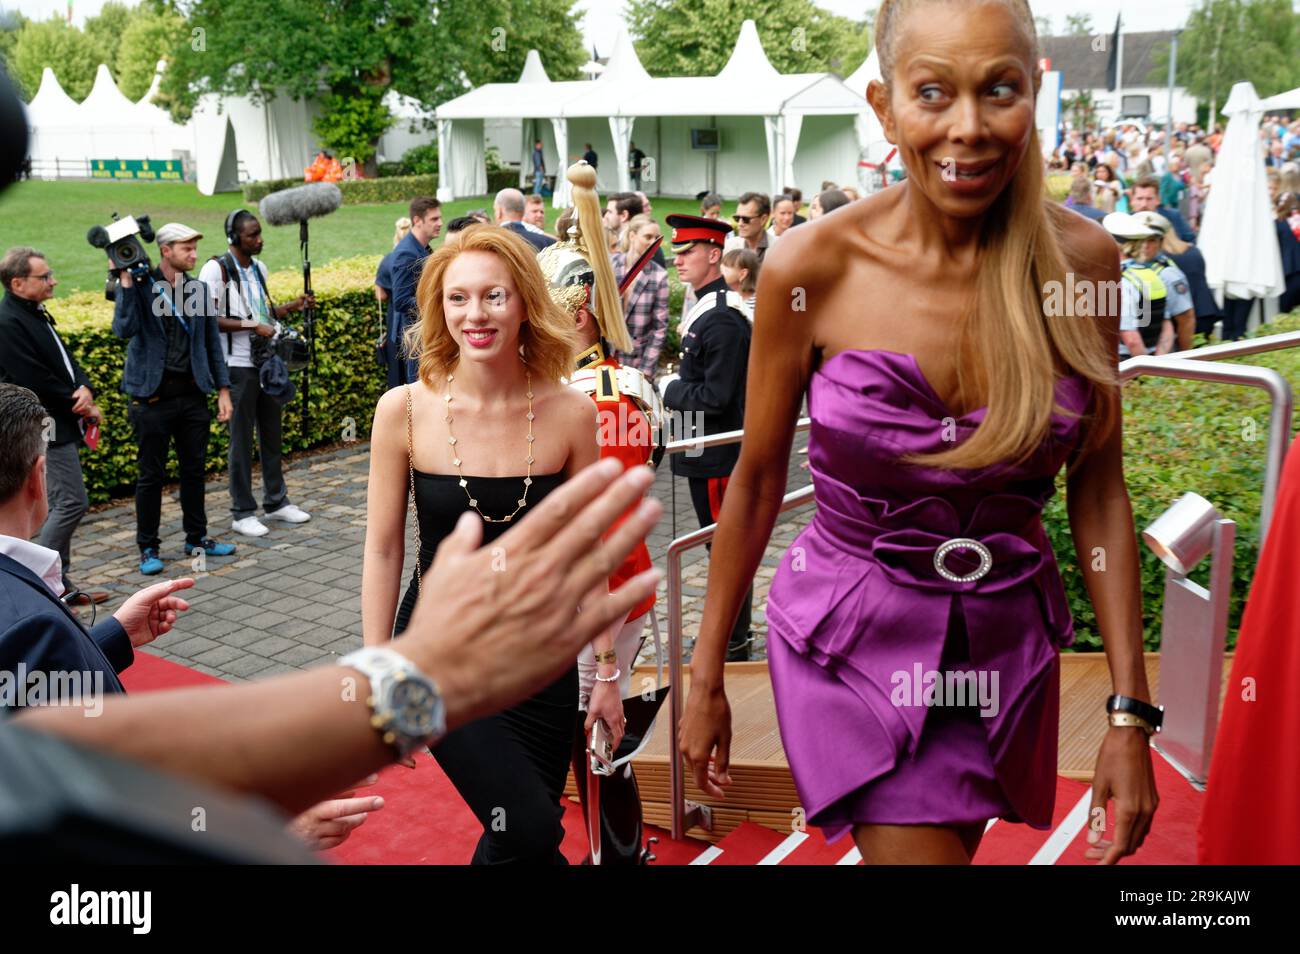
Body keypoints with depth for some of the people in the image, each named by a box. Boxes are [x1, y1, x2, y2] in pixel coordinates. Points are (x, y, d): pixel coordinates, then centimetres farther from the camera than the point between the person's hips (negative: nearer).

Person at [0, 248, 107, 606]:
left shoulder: (35, 314, 13)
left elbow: (66, 358, 15)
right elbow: (36, 381, -21)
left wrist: (85, 390, -6)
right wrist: (82, 408, -11)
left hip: (65, 424, 10)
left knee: (61, 504, 13)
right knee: (72, 502, -9)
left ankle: (58, 582, 21)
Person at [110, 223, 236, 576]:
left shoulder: (199, 289, 7)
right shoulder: (140, 287, -6)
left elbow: (212, 342, 10)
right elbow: (124, 328, -22)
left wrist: (223, 389, 6)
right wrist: (126, 281, -23)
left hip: (192, 393, 4)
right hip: (154, 395, -4)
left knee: (195, 468, 13)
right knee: (151, 474, 4)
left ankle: (197, 537, 28)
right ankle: (148, 547, 15)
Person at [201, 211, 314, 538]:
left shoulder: (258, 268, 13)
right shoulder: (216, 269, -10)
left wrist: (292, 306, 8)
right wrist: (252, 325, -22)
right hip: (239, 365, -7)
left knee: (272, 434, 14)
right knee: (242, 439, -1)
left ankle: (276, 501, 25)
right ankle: (243, 513, 8)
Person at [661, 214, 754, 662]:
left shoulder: (723, 319, -21)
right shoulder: (706, 307, 12)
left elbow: (716, 395, -25)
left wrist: (669, 389, -13)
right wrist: (676, 386, 5)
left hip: (718, 454, -10)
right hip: (706, 450, 10)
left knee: (727, 543, 1)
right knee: (723, 541, 19)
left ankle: (733, 644, 13)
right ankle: (733, 628, 32)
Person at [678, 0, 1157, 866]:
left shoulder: (1081, 261, -9)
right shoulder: (812, 268, -16)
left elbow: (1099, 487, -2)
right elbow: (757, 480, -6)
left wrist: (1132, 711, -4)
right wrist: (706, 678, 1)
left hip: (1010, 635, 4)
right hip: (856, 636, -3)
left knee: (950, 840, 23)